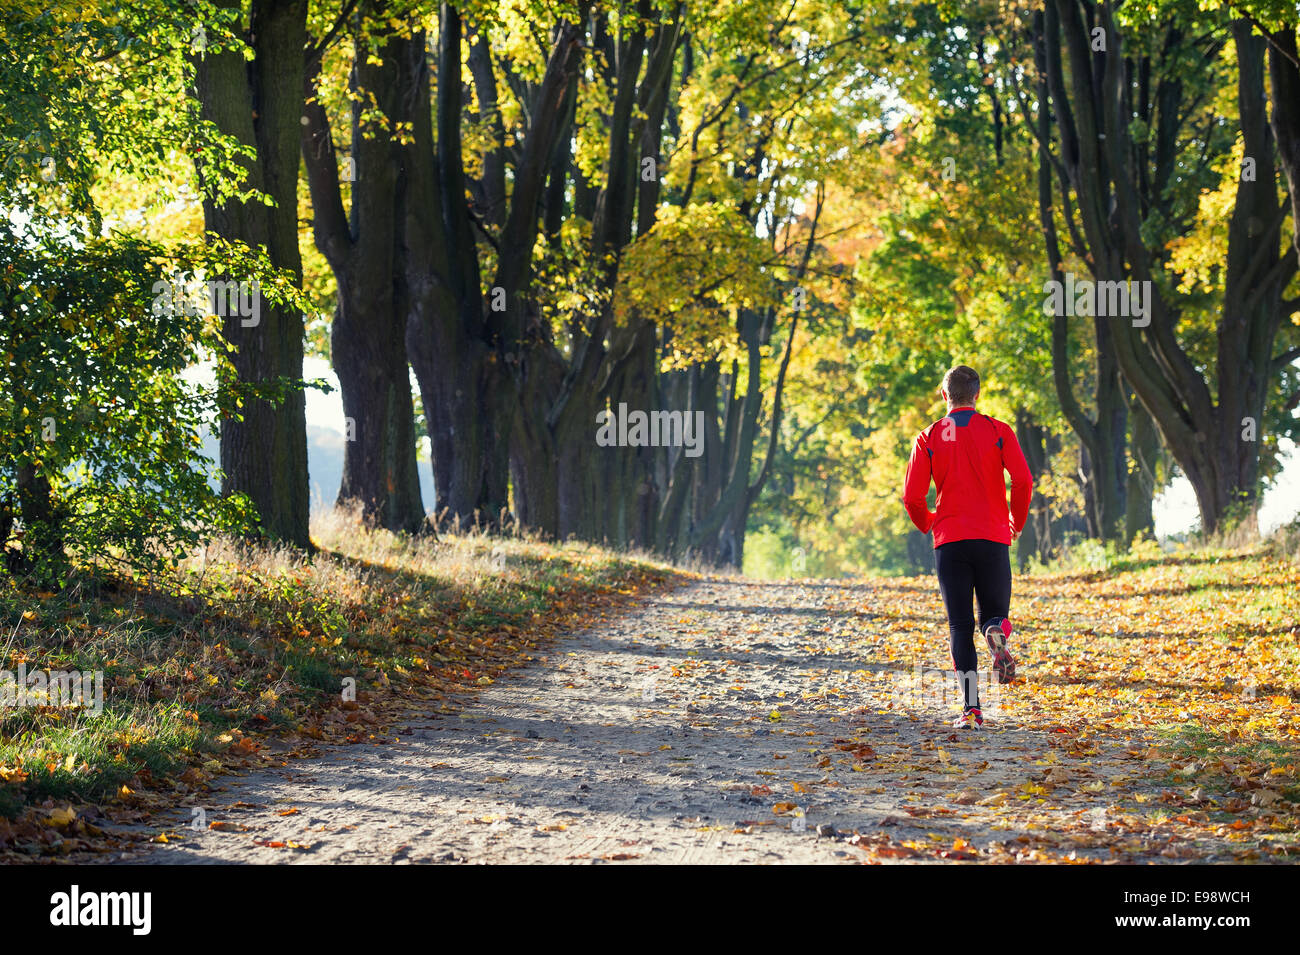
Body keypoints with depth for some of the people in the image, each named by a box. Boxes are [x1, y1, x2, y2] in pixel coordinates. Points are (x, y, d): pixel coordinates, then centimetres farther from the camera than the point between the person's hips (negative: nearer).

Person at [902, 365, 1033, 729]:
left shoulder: (928, 438, 4)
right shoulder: (998, 431, 3)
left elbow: (912, 497, -1)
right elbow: (1022, 481, -8)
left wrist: (927, 525, 20)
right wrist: (1017, 522, 9)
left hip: (949, 539, 0)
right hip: (993, 537, 0)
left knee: (960, 625, 4)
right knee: (995, 613, 14)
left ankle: (971, 707, -9)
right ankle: (997, 633, -24)